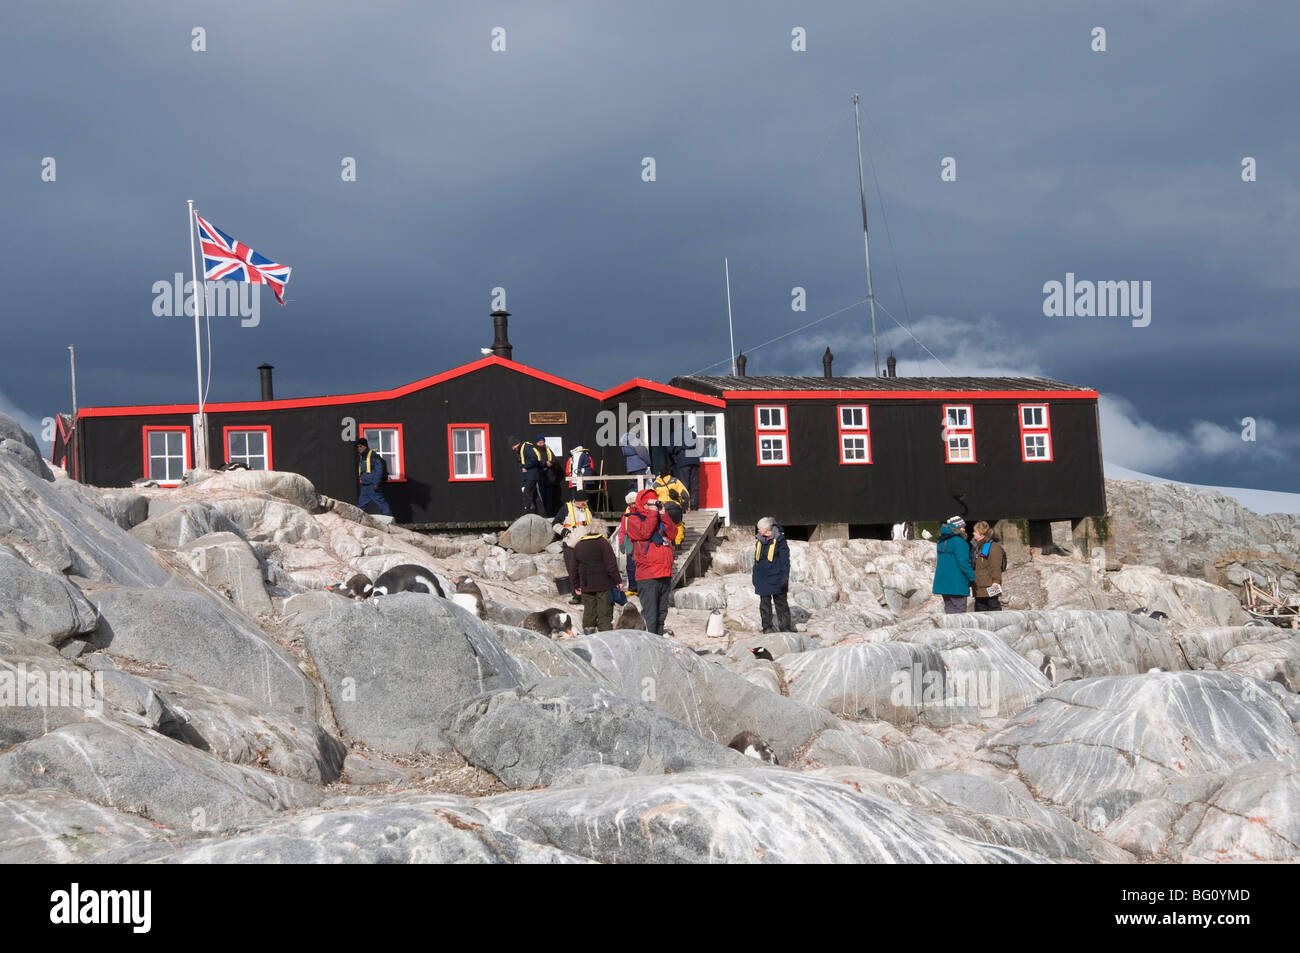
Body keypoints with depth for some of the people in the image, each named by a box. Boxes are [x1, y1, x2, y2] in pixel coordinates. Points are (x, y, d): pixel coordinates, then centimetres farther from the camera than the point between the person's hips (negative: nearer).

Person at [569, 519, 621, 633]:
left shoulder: (578, 545, 10)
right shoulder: (603, 543, -8)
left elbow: (574, 568, 15)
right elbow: (611, 565, -12)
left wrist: (576, 585, 23)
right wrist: (618, 581, -5)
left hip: (586, 587, 4)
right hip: (604, 586, -4)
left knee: (588, 614, 10)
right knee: (605, 614, -3)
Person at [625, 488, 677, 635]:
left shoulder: (660, 519, 21)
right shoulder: (634, 519, 0)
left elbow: (673, 533, 9)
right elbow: (644, 532, -18)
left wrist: (663, 515, 1)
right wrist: (652, 513, -10)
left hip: (665, 573, 7)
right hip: (647, 575, -7)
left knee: (662, 609, 13)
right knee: (650, 612, -9)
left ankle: (660, 633, 21)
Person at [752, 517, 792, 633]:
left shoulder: (779, 540, -9)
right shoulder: (760, 541, 9)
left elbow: (785, 560, -9)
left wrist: (785, 576, -14)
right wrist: (754, 575, 17)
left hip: (776, 578, -5)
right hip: (762, 579, 5)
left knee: (781, 602, 1)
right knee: (765, 603, 7)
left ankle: (785, 626, 7)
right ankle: (767, 626, 14)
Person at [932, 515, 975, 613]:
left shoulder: (942, 541, 13)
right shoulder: (958, 541, -14)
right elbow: (963, 562, -17)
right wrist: (972, 577, -9)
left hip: (943, 581, 8)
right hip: (956, 583, -8)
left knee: (949, 608, 13)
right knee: (959, 610, -5)